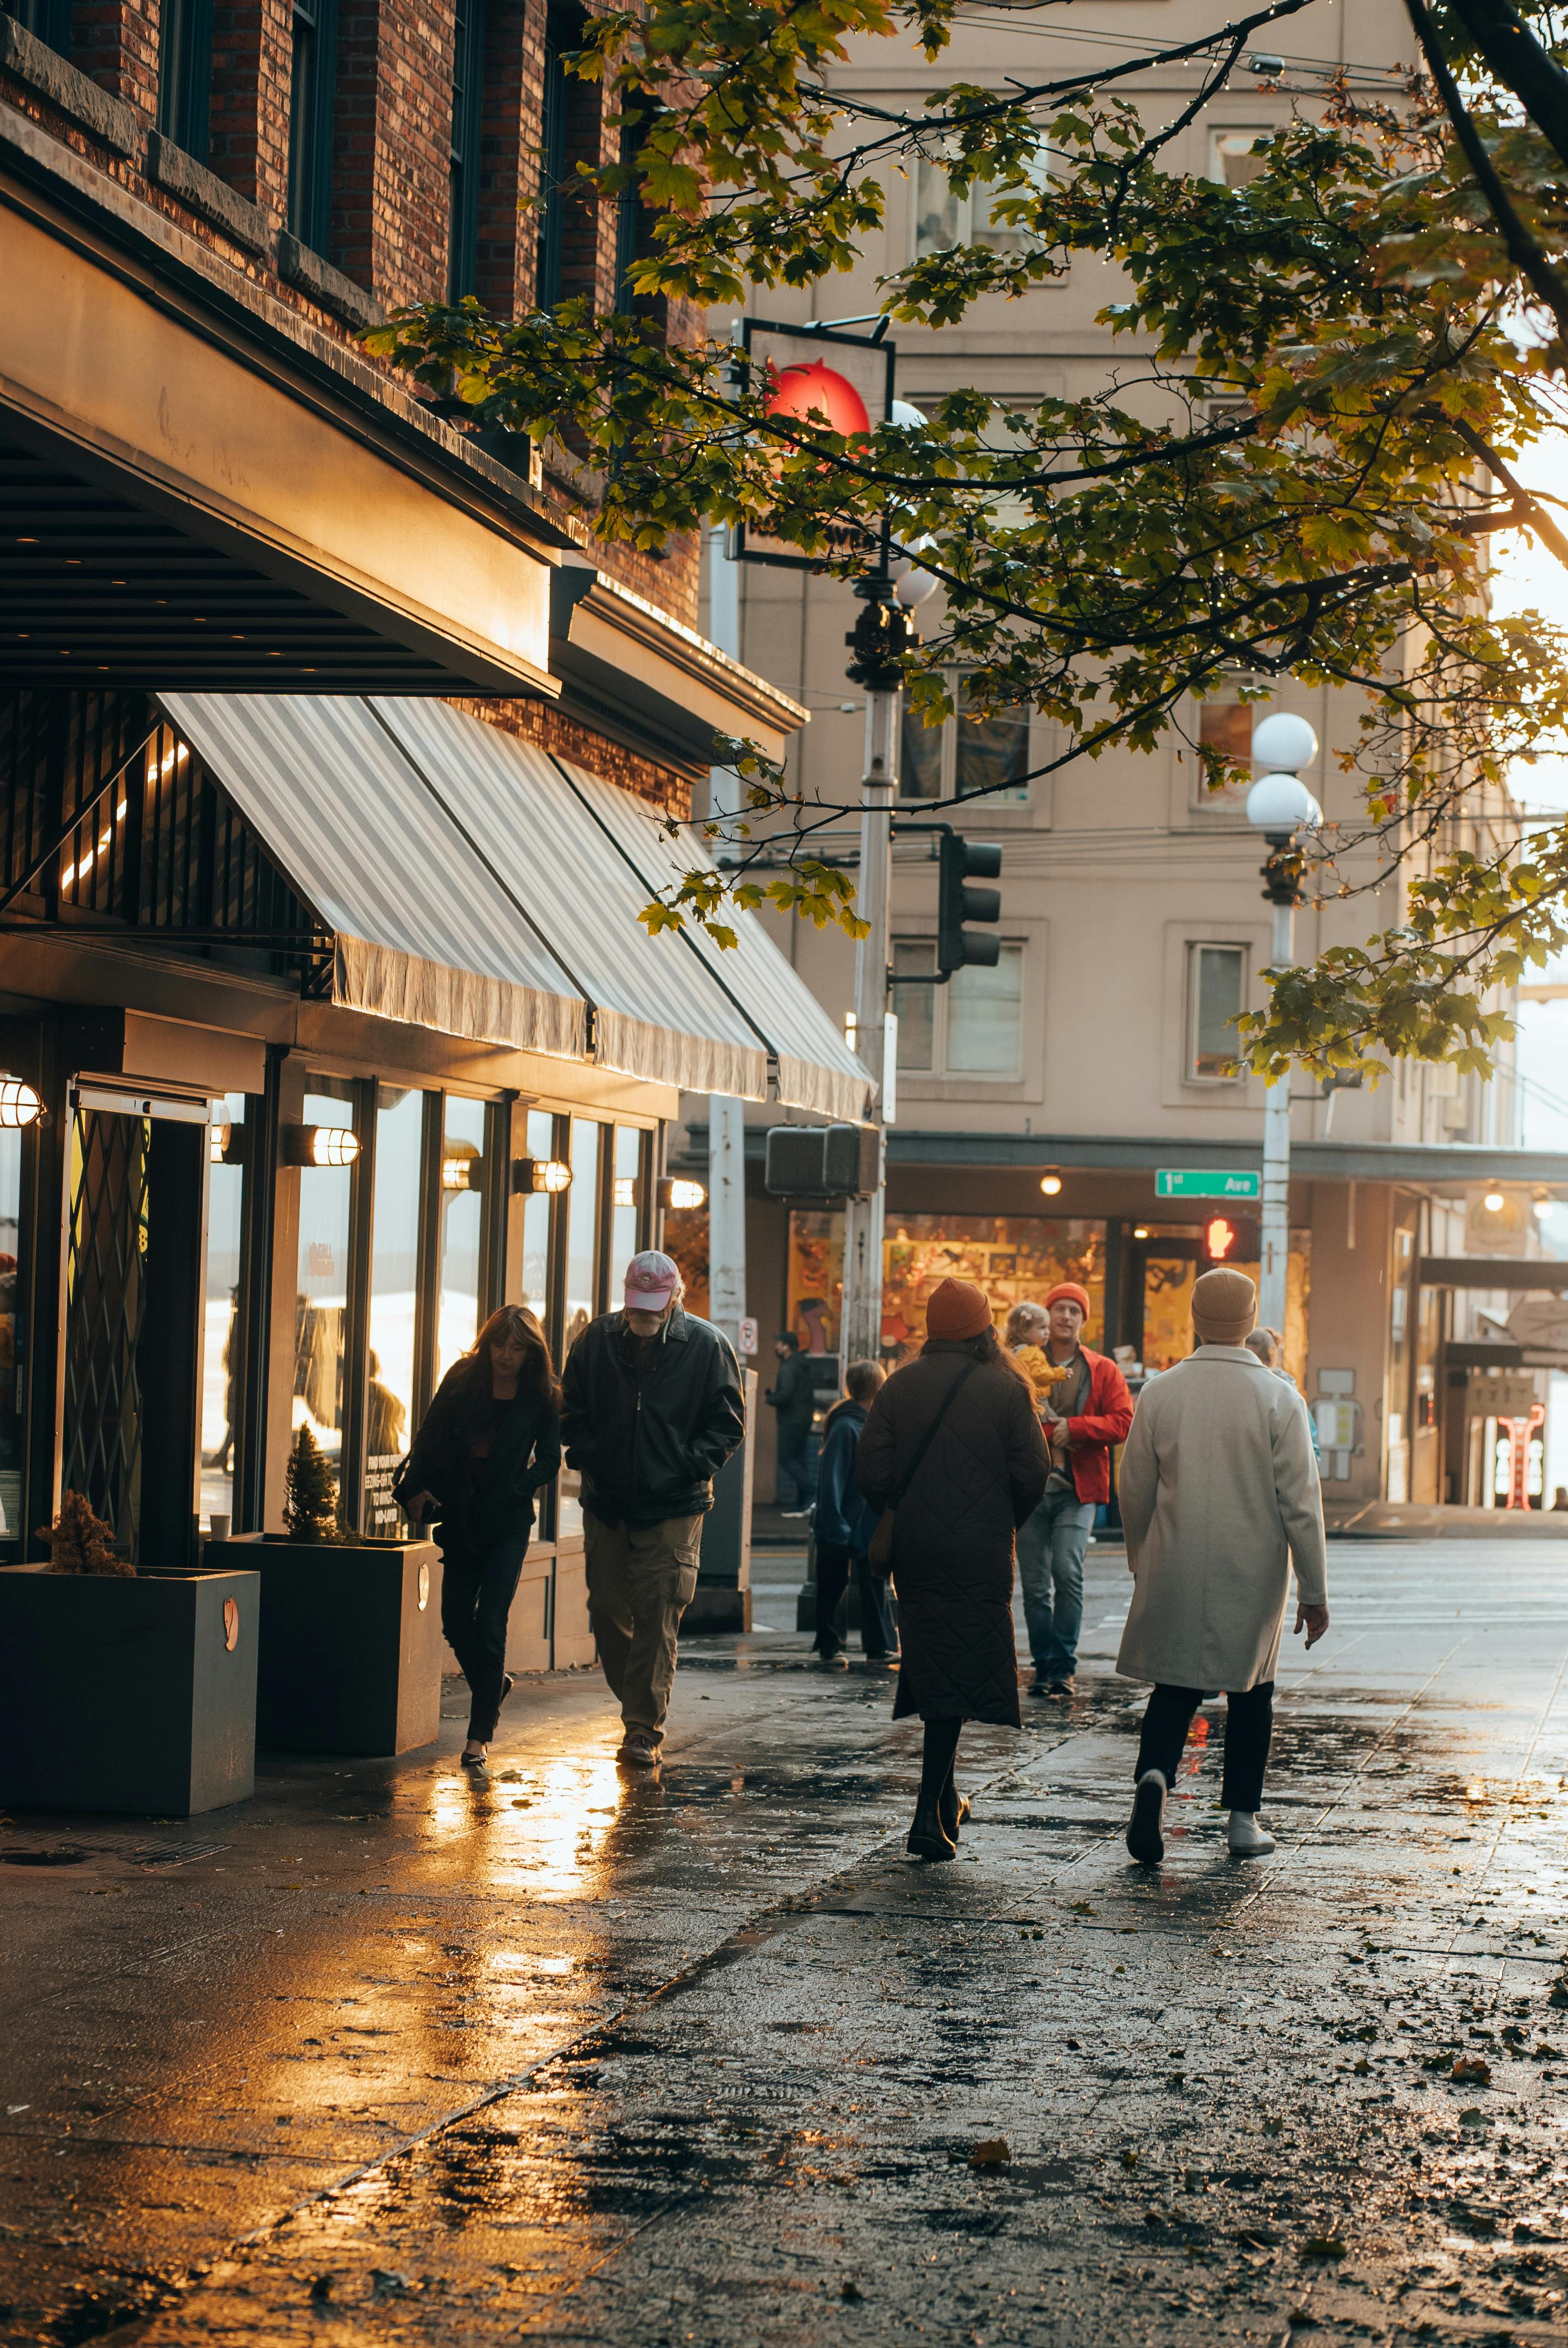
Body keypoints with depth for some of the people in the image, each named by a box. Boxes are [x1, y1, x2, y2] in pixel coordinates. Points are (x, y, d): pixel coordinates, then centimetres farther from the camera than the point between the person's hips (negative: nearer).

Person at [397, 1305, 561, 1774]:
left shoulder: (542, 1397, -4)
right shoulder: (462, 1380, 1)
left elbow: (548, 1462, -1)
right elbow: (430, 1437, 6)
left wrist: (512, 1490, -15)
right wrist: (416, 1487, -6)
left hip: (507, 1525, -3)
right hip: (459, 1519, 3)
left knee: (489, 1625, -11)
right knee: (456, 1622, 6)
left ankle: (478, 1738, -6)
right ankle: (494, 1686, 36)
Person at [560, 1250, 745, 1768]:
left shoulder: (706, 1346, -5)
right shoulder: (596, 1340, 4)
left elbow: (728, 1423, 1)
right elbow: (572, 1410, 15)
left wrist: (691, 1466, -11)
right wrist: (583, 1454, -1)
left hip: (674, 1506, -4)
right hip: (606, 1501, 4)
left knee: (657, 1614, -8)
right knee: (607, 1609, 7)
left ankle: (645, 1728, -5)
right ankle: (639, 1706, 25)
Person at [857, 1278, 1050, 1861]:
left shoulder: (900, 1386, 0)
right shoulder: (1006, 1389, -6)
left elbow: (872, 1470, -4)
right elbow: (1033, 1473, -8)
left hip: (915, 1550, 3)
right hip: (980, 1552, -3)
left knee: (930, 1664, 16)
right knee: (963, 1670, -1)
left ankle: (946, 1799, 27)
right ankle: (930, 1812, -11)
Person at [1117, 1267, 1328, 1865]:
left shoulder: (1159, 1394, -4)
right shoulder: (1280, 1399, -9)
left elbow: (1135, 1492, 3)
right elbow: (1301, 1502, -9)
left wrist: (1142, 1564, 19)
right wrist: (1314, 1591, -3)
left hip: (1176, 1572, 1)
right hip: (1254, 1573, -1)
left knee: (1175, 1686, 10)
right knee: (1250, 1690, 15)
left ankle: (1154, 1774, -16)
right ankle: (1243, 1817, 17)